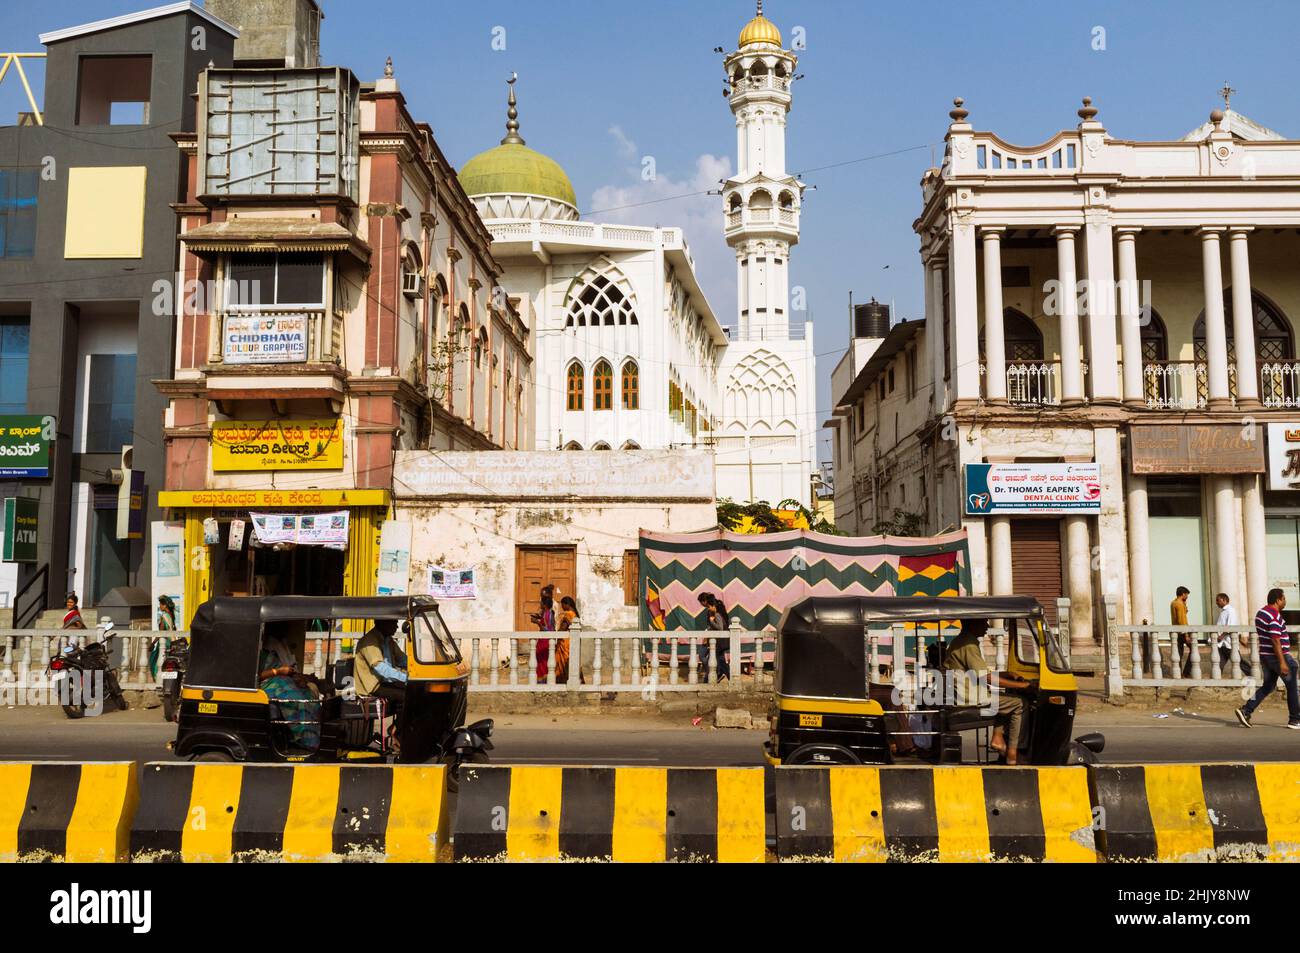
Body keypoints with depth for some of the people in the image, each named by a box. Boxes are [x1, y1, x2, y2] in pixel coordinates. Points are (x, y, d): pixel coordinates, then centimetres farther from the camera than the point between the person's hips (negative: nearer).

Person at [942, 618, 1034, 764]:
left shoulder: (961, 641, 16)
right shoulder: (968, 645, -17)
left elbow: (981, 674, 21)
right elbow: (987, 678, -20)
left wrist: (1005, 674, 11)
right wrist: (1020, 685, -15)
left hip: (963, 695, 10)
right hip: (967, 699, -10)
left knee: (1005, 697, 22)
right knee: (1018, 703, -7)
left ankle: (997, 736, 11)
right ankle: (1012, 752, -5)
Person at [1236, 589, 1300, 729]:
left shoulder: (1261, 613, 12)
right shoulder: (1275, 616, -19)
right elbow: (1275, 640, -24)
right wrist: (1282, 662, -23)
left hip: (1265, 656, 9)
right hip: (1278, 656, -9)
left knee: (1267, 686, 12)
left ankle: (1246, 711, 0)